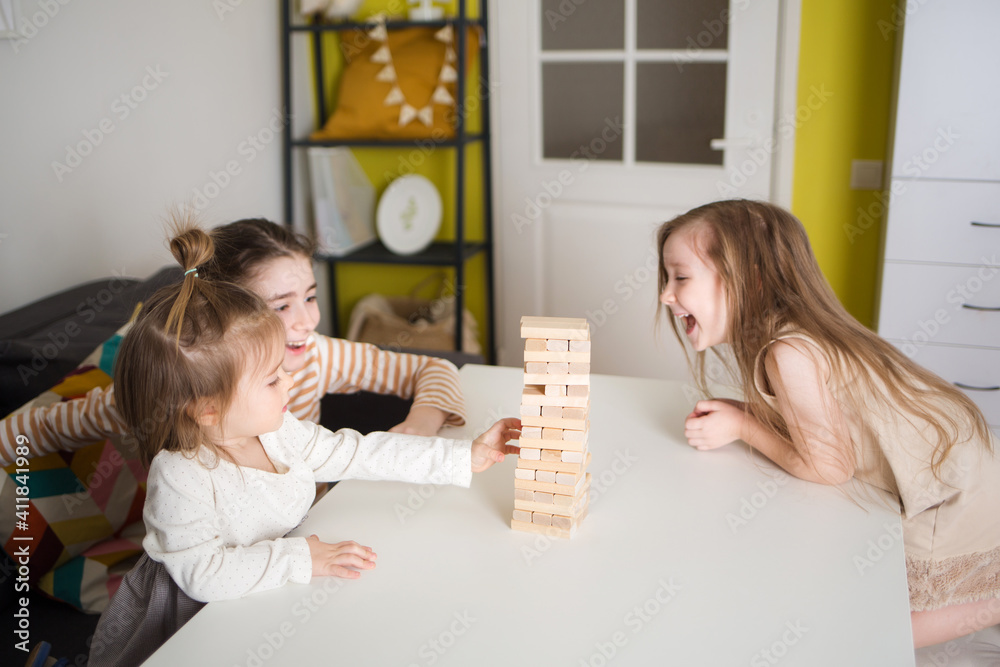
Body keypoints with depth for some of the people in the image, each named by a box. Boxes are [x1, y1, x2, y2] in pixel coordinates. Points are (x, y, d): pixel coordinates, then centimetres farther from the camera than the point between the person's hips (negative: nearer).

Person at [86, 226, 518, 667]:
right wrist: (300, 559, -30)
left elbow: (359, 453, -1)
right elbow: (204, 574, -30)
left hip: (268, 596, 5)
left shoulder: (278, 431, -5)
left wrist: (466, 457, -3)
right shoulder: (179, 478, -26)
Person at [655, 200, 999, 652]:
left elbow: (828, 466, -20)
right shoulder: (776, 336, -1)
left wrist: (742, 427, -12)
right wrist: (736, 412, -7)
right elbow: (815, 423, 6)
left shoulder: (791, 354, -29)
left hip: (953, 491, -9)